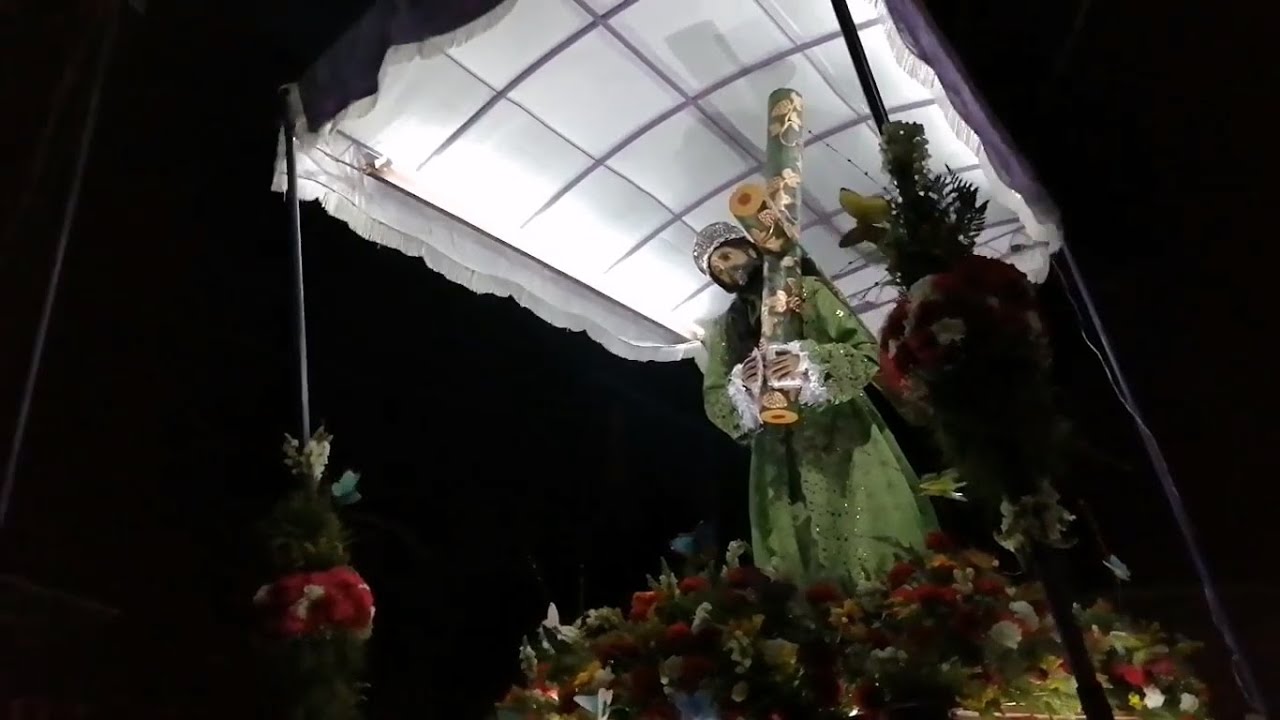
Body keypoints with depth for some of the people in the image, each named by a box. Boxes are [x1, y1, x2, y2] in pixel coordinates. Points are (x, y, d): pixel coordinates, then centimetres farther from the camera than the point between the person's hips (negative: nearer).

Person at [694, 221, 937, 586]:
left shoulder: (807, 290, 2)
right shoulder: (722, 330, 12)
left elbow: (867, 350, -5)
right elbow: (714, 400, 8)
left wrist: (810, 363, -20)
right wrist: (742, 388, -13)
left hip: (841, 437, -3)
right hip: (780, 459, 3)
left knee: (876, 555, -5)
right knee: (804, 564, 1)